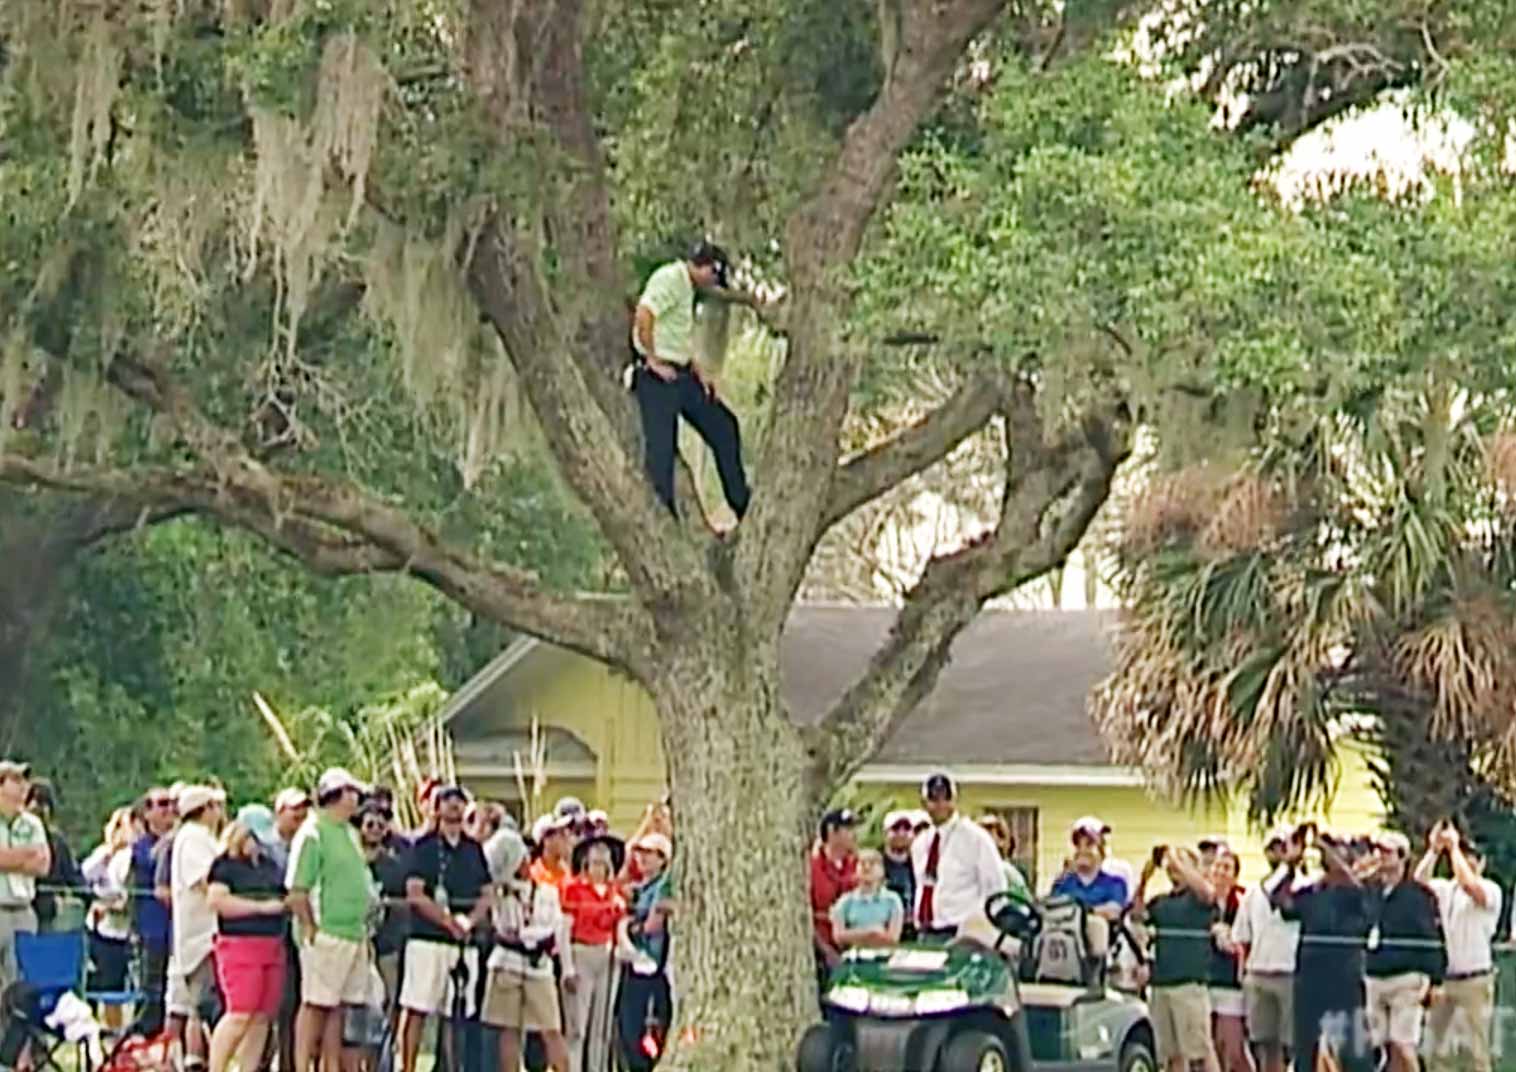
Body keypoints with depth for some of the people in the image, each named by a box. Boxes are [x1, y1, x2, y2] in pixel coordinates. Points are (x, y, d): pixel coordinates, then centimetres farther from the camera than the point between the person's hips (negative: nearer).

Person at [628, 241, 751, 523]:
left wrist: (700, 371, 14)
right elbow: (643, 316, -28)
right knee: (661, 449, -4)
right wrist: (653, 360, -19)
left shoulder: (687, 287, 19)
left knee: (723, 427, 13)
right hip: (659, 379, -10)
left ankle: (744, 507, 22)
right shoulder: (670, 279, -13)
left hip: (682, 376, 10)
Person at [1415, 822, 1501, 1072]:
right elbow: (1419, 882, -5)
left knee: (1478, 1049, -2)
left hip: (1475, 979, -6)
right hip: (1442, 978, 6)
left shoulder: (1490, 890, -7)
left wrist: (1454, 847, -21)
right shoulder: (1446, 888, 11)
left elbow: (1469, 885, -28)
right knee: (1434, 1047, 10)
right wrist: (1434, 850, -12)